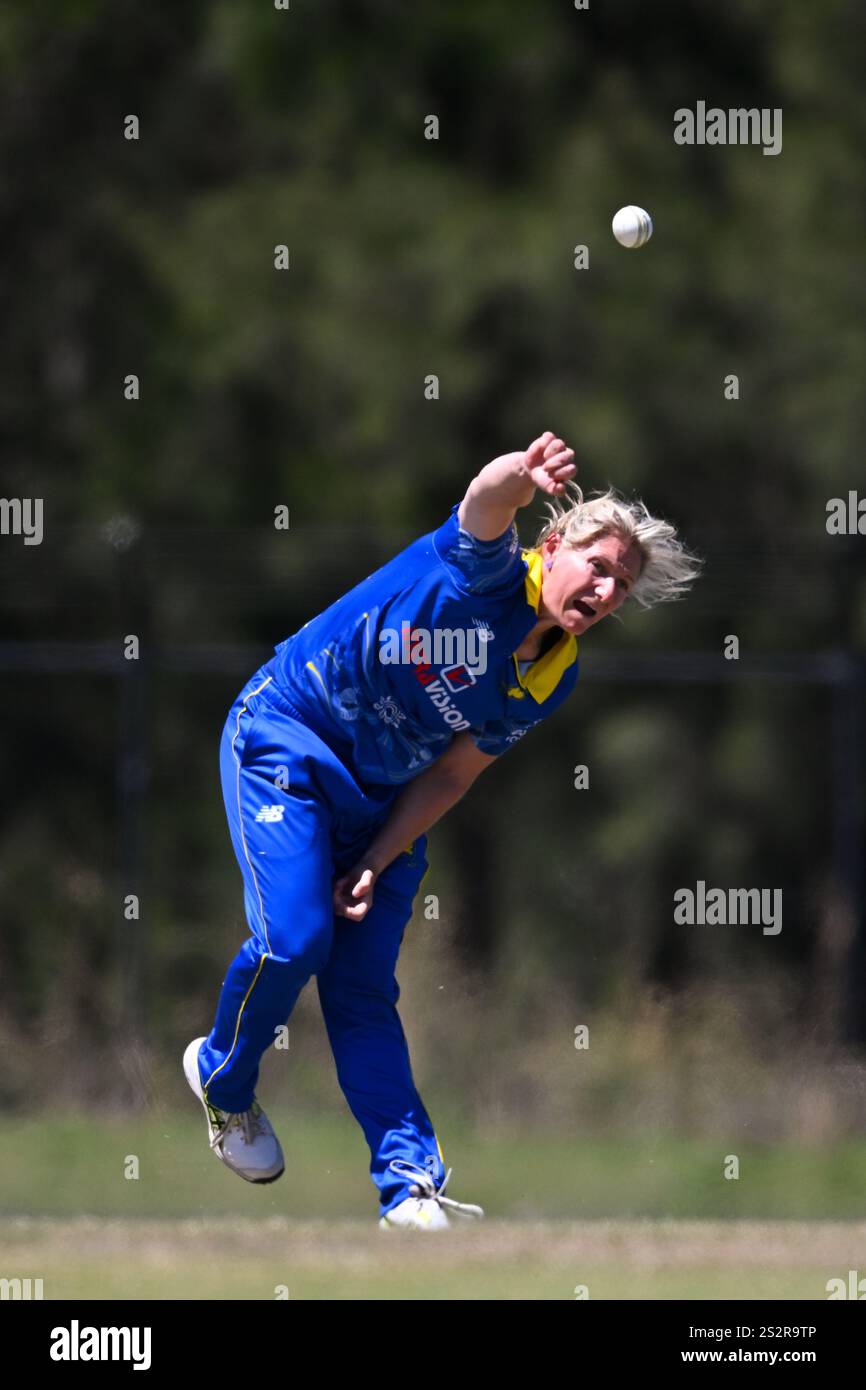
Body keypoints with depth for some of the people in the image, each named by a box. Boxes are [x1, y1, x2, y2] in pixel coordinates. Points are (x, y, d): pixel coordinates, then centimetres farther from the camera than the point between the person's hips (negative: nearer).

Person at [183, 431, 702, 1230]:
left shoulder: (553, 682, -3)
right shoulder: (490, 576, -21)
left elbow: (450, 776, 2)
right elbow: (485, 503, -46)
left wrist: (379, 863, -7)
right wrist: (523, 478, -70)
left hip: (384, 797, 6)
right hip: (288, 737, -6)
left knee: (366, 987, 1)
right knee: (294, 938, -17)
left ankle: (411, 1185, -2)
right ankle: (223, 1082, 11)